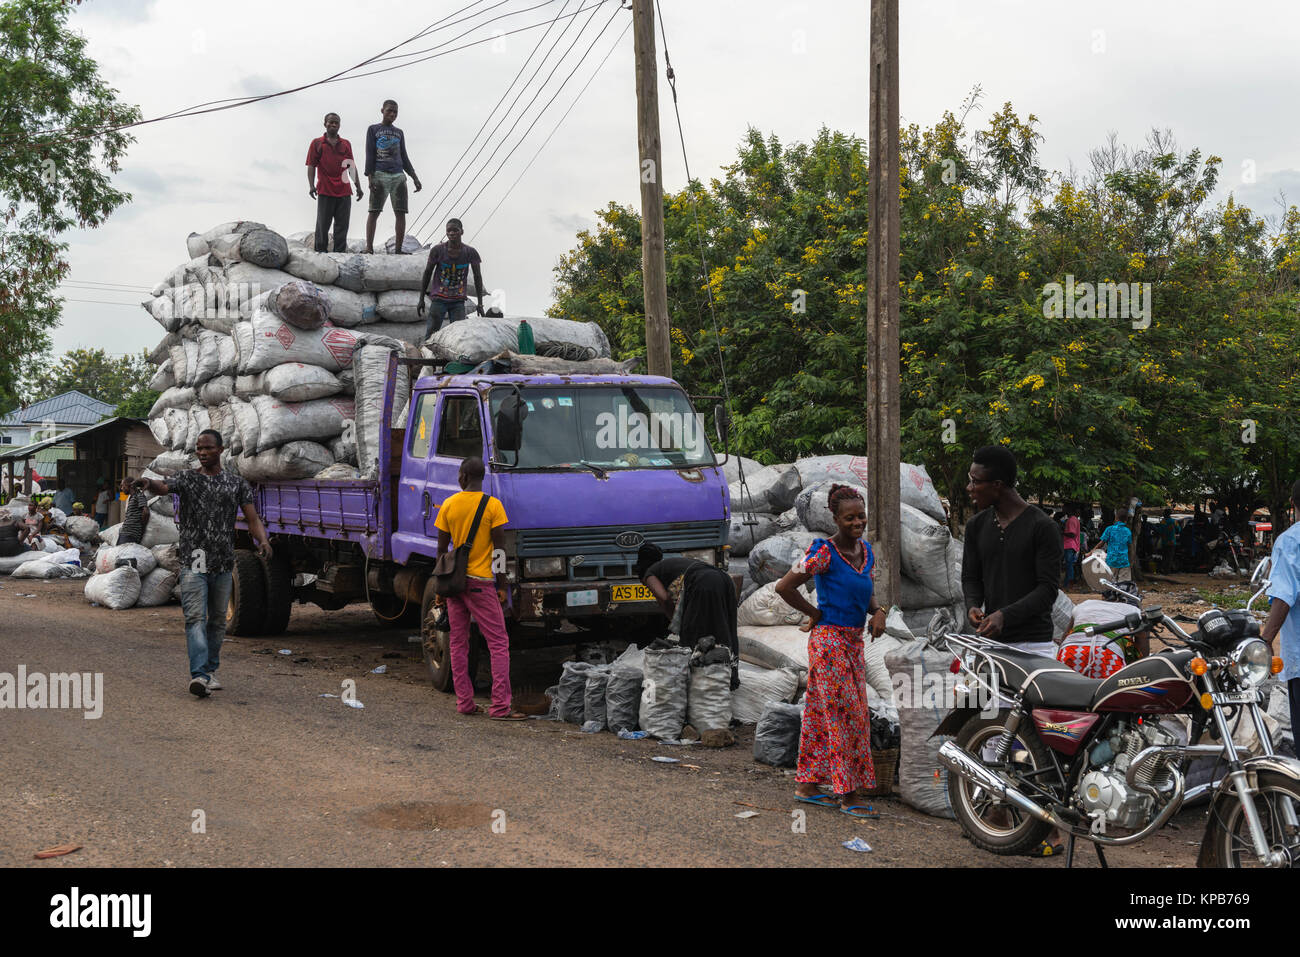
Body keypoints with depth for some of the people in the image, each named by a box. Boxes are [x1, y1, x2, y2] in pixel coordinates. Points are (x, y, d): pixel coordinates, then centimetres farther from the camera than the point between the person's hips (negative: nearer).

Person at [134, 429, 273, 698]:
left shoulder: (237, 484, 7)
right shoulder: (187, 478, 3)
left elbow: (252, 518, 1)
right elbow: (164, 488, -18)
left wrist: (263, 540, -19)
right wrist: (149, 483, -42)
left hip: (223, 565, 3)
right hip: (193, 562, -3)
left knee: (217, 620, 12)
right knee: (195, 618, -13)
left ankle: (210, 671, 25)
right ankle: (199, 675, -22)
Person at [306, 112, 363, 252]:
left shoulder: (346, 144, 17)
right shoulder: (317, 143, 8)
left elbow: (352, 167, 18)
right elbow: (311, 166, 2)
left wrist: (358, 187, 12)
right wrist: (311, 186, -10)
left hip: (344, 191, 3)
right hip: (325, 191, -3)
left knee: (342, 225, 0)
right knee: (323, 224, -1)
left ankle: (340, 253, 2)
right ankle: (321, 251, 4)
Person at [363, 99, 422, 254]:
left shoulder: (399, 133, 22)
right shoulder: (373, 129, 11)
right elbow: (369, 154, 3)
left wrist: (415, 177, 12)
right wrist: (370, 177, -8)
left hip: (399, 176, 4)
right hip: (380, 175, -4)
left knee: (400, 213, -4)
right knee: (374, 211, -10)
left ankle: (398, 249, -4)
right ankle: (369, 247, -13)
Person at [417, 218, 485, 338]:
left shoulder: (471, 252, -6)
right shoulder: (437, 250, -8)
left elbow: (478, 277, 3)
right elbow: (427, 273, 2)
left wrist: (480, 304, 2)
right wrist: (421, 300, 2)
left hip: (458, 302, 0)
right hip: (438, 299, 0)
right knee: (430, 335, -4)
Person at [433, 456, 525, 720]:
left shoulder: (449, 505, 4)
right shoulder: (493, 505, -6)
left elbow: (442, 548, 7)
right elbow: (499, 549, -7)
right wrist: (502, 587, -1)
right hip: (480, 581, -4)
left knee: (458, 643, 11)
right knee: (499, 644, -3)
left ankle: (464, 702, 12)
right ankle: (500, 706, -9)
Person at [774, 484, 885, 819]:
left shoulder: (866, 551, 10)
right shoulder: (825, 552, -15)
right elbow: (784, 587, -18)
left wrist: (878, 612, 0)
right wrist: (815, 615, -7)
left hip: (853, 642, 8)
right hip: (830, 641, -8)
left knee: (823, 714, 12)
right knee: (845, 716, -6)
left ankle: (806, 785, 21)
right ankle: (848, 795, 0)